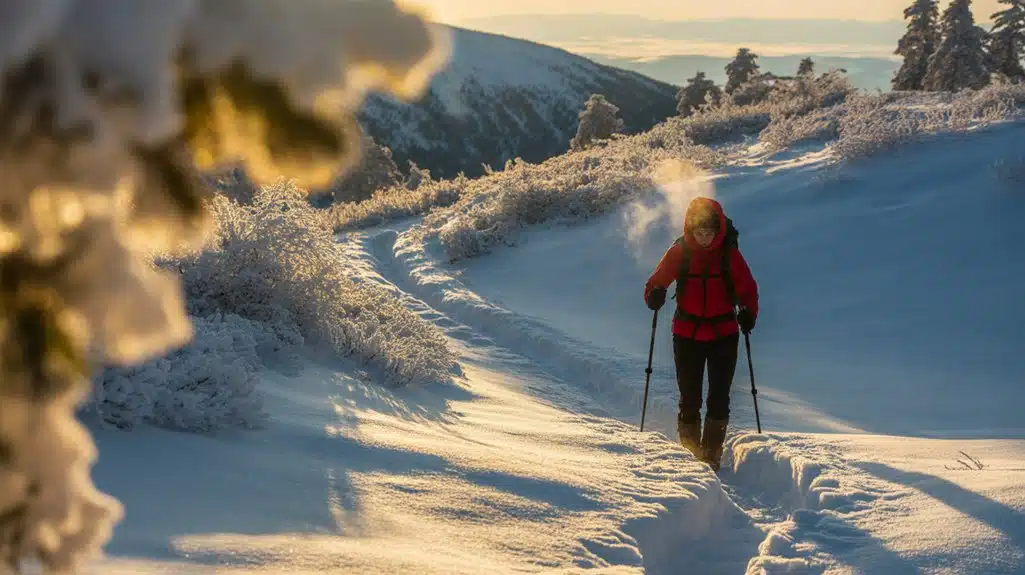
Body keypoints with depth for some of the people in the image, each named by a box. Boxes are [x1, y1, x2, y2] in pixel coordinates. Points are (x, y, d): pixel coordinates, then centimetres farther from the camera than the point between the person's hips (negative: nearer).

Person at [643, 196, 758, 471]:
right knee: (689, 398, 6)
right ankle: (690, 452, 24)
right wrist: (655, 296, -24)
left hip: (724, 333, 0)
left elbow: (747, 288, 0)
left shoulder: (729, 254, -3)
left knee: (719, 399, -3)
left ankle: (712, 454, 8)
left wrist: (748, 312, -19)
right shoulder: (679, 252, -2)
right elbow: (657, 281, -1)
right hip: (687, 334, 0)